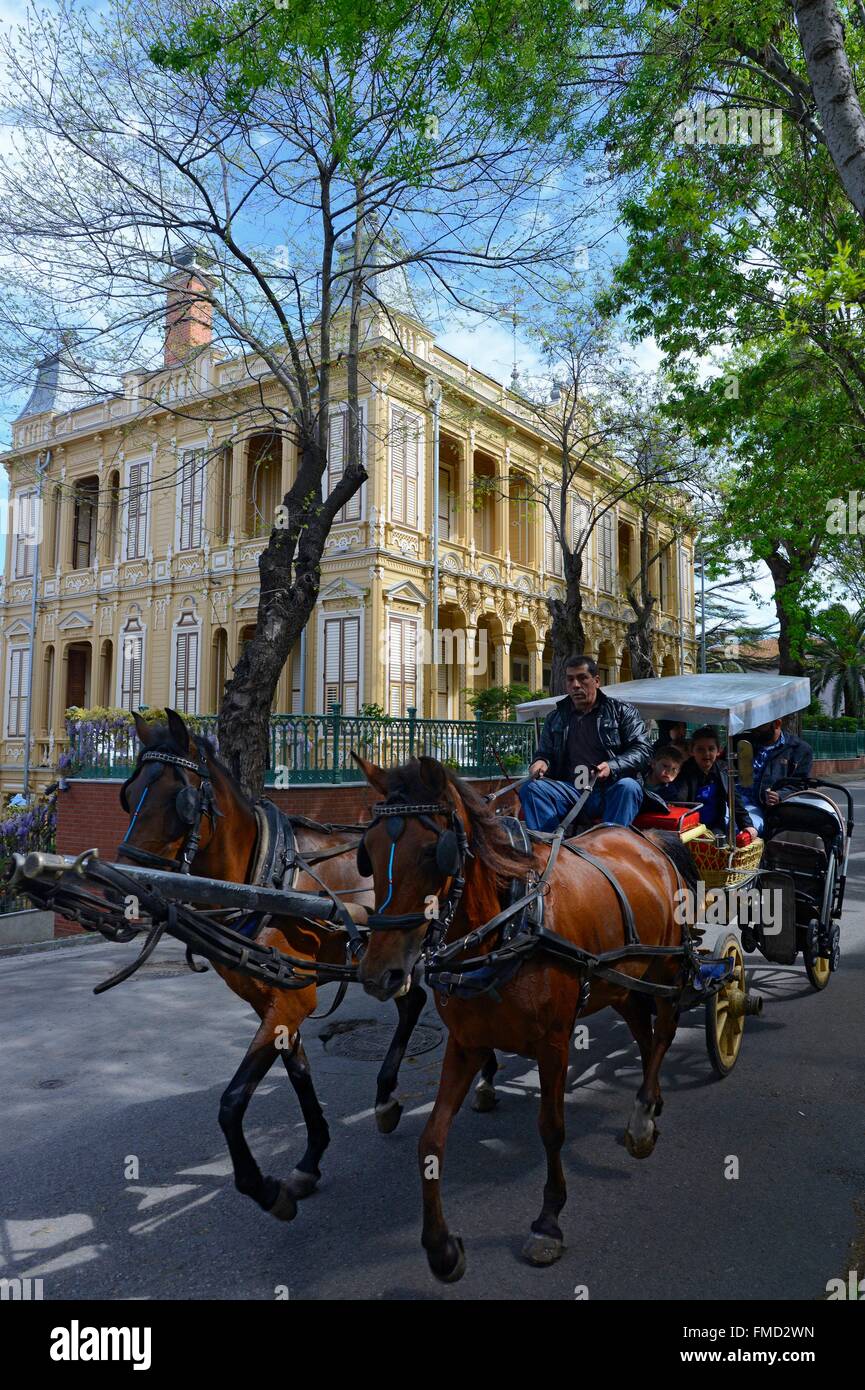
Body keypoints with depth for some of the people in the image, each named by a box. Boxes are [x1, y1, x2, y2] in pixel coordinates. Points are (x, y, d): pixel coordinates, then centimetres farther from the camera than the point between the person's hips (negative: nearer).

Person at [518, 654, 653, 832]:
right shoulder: (555, 718, 19)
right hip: (572, 792, 3)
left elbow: (643, 749, 1)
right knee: (530, 788, -22)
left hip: (610, 792, -2)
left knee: (627, 787, -36)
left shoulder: (622, 711, 10)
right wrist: (541, 762, 1)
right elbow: (544, 752, 27)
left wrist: (612, 767, -17)